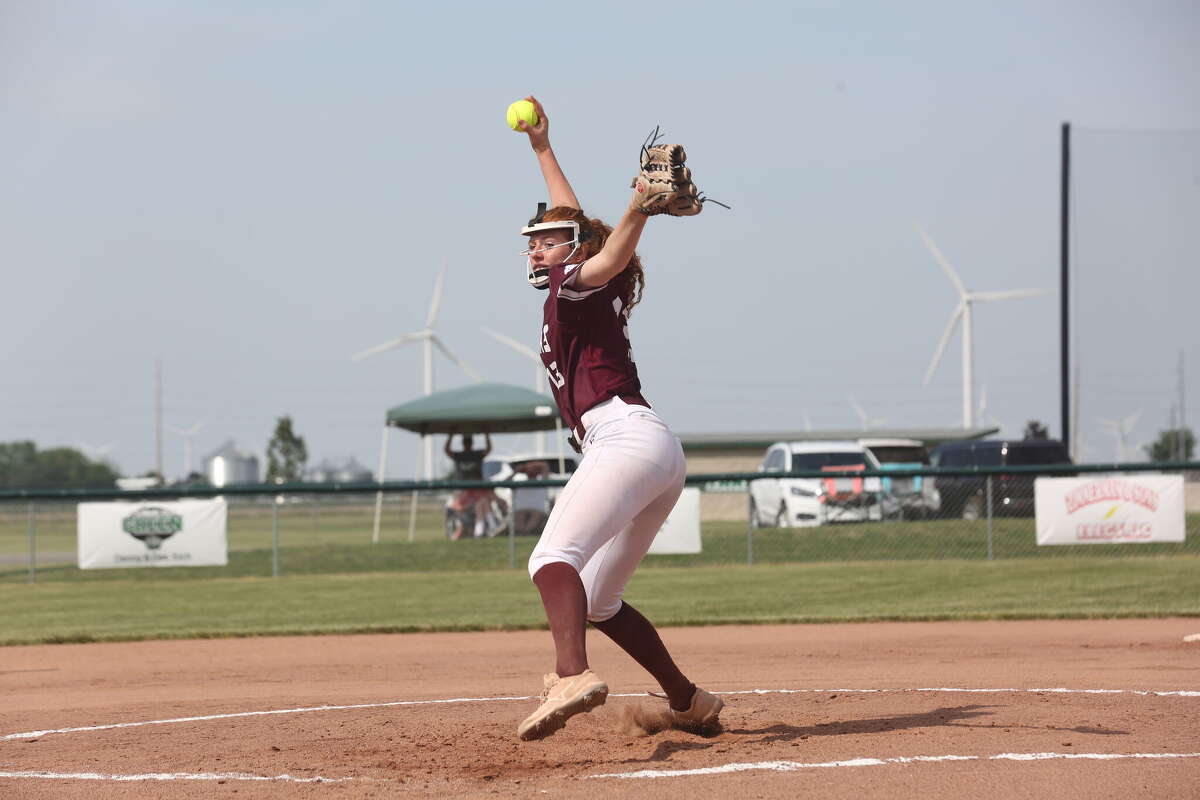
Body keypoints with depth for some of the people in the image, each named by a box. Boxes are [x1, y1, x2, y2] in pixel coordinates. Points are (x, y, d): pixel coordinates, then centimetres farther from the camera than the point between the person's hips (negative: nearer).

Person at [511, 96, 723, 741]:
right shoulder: (576, 293, 26)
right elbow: (574, 222, 42)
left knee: (554, 557, -31)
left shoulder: (577, 284, 4)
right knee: (596, 602, 18)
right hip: (656, 454, 10)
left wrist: (638, 211, -38)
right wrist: (543, 150, 50)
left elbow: (609, 256, -19)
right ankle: (688, 703, 20)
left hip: (627, 439, -10)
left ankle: (572, 676, -54)